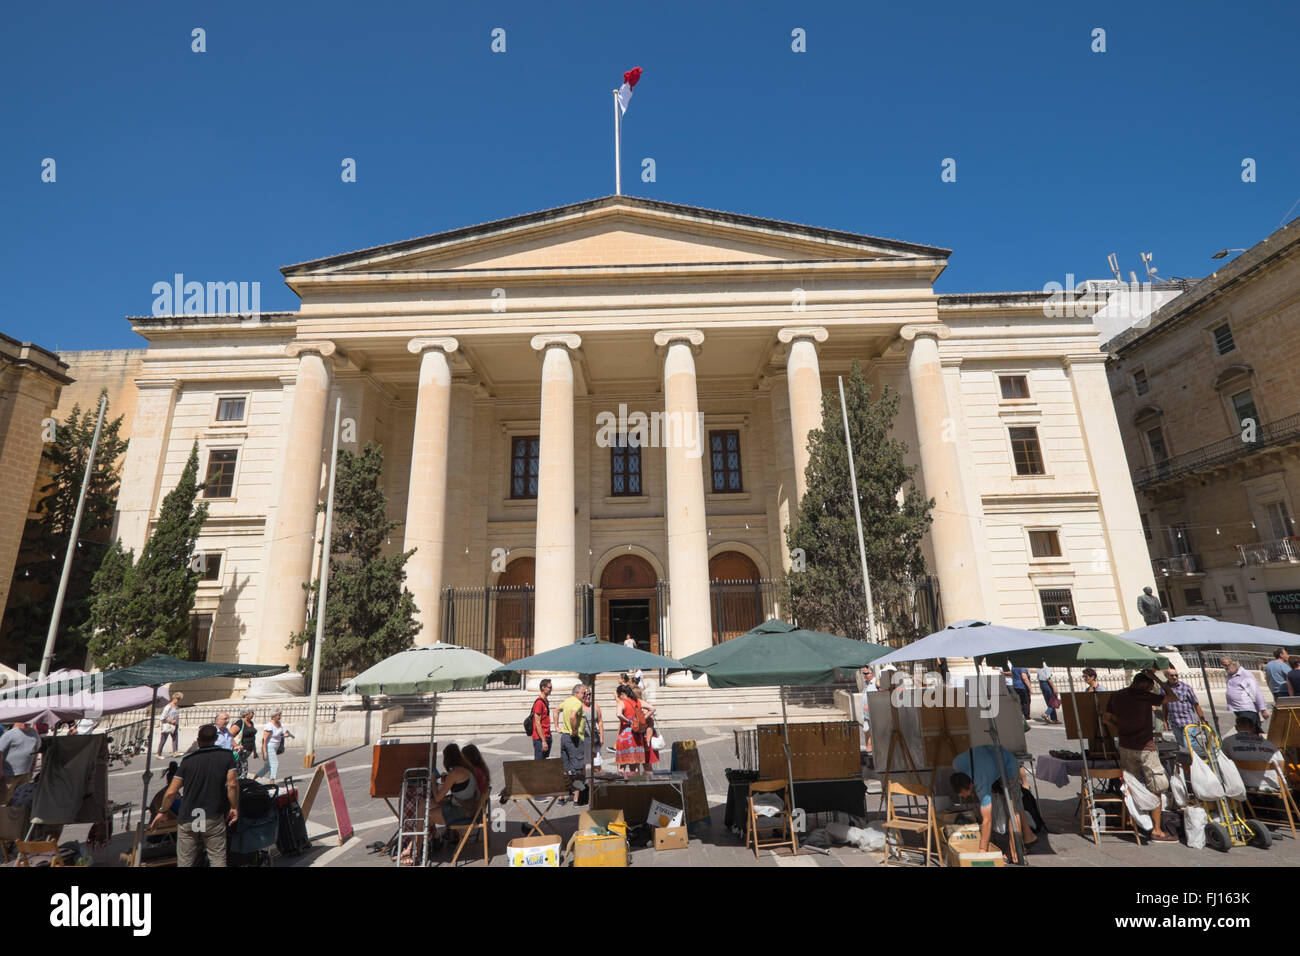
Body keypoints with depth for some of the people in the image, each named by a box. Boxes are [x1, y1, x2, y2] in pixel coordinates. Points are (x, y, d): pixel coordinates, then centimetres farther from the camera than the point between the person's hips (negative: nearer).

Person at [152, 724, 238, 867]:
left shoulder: (188, 760, 0)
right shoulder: (227, 756, -3)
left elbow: (171, 792, 1)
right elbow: (232, 784, -11)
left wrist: (162, 812, 17)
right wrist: (234, 808, 0)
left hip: (187, 819, 2)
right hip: (214, 819, -2)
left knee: (184, 861, 14)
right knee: (218, 859, 5)